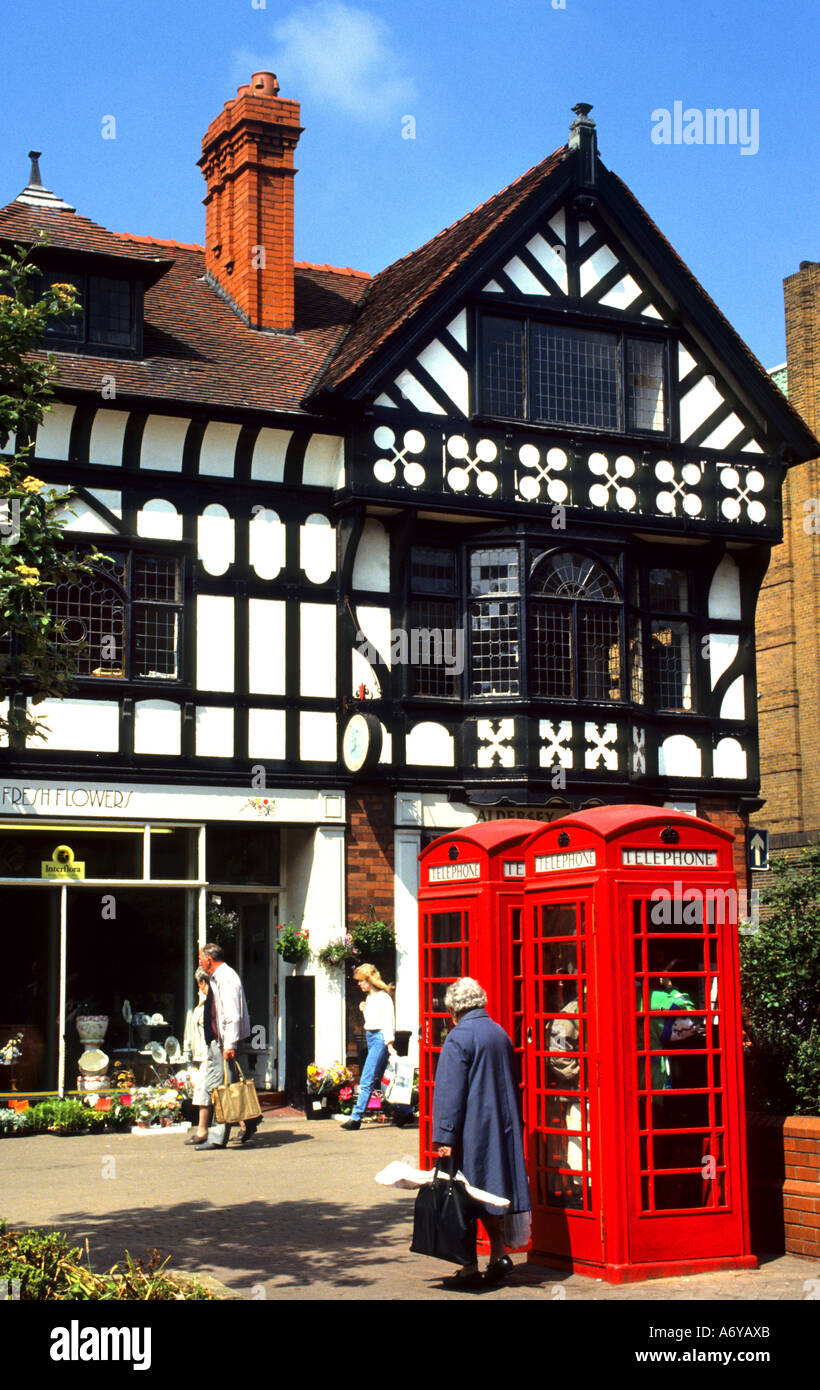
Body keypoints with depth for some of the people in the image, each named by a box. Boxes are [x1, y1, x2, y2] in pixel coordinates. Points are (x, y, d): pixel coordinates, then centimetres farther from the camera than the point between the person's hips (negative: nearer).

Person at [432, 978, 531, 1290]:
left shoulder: (459, 1037, -12)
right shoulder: (500, 1034, 11)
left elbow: (450, 1093, -16)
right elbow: (511, 1086, 18)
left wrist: (445, 1138, -17)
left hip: (471, 1133, -7)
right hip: (500, 1132, 7)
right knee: (491, 1190, 16)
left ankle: (470, 1269, 0)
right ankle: (498, 1258, 15)